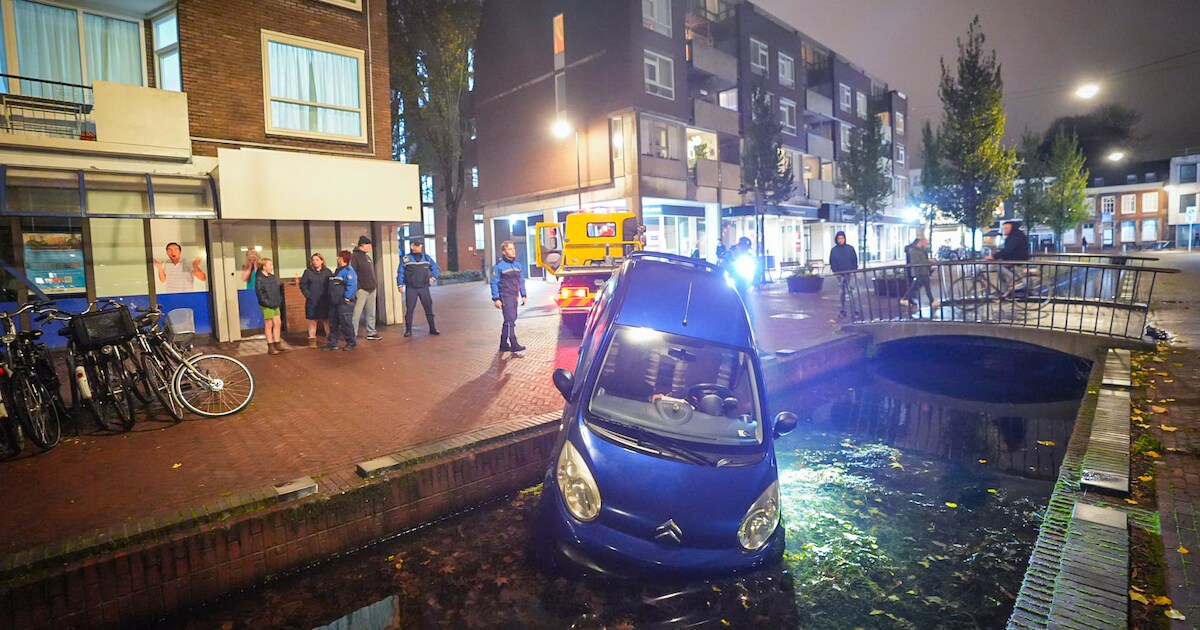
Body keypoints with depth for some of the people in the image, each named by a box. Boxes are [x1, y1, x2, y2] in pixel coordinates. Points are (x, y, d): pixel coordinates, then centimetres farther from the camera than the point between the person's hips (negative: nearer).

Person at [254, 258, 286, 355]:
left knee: (278, 323, 10)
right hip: (267, 306, -7)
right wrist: (268, 303, -18)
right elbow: (260, 293, -16)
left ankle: (277, 344, 20)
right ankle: (270, 347, 7)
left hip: (275, 305, 7)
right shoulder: (259, 279, -12)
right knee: (269, 325, 0)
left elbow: (278, 290, 17)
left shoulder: (272, 277, 11)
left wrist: (279, 301, 8)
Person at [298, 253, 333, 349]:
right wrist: (307, 294, -7)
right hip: (312, 301, 0)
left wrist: (330, 294, -6)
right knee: (312, 320, 4)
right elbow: (302, 284, 3)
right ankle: (312, 340, 10)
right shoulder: (308, 271, 3)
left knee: (327, 320, 5)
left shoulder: (327, 271, 5)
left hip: (325, 301, 1)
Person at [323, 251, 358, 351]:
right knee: (333, 324, 13)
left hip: (344, 303, -10)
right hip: (334, 302, 10)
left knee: (346, 324, -2)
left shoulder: (348, 270, -12)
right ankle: (332, 344, 21)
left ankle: (352, 343, 10)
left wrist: (347, 298, -23)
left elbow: (352, 286, -22)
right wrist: (331, 299, 18)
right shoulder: (338, 270, 16)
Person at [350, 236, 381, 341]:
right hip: (362, 289, -8)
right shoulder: (355, 256, -8)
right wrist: (358, 287, -19)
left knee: (371, 313, 12)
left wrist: (375, 284, 16)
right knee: (357, 312, -8)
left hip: (371, 289, 9)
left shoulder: (367, 256, 18)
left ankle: (371, 333, 20)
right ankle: (353, 334, -5)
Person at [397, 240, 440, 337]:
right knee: (409, 309, 0)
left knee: (428, 308, 3)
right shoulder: (405, 259, -1)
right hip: (411, 288, -2)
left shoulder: (427, 258, 5)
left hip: (424, 288, 2)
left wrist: (433, 276, 3)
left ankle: (432, 328, 11)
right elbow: (400, 272, 1)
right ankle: (408, 330, 9)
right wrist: (400, 285, -3)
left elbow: (435, 267, 17)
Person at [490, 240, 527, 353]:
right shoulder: (499, 266, -8)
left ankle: (504, 344, 22)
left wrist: (523, 295, 12)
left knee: (509, 320, 12)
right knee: (510, 320, -13)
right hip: (505, 297, -7)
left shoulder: (518, 265, 12)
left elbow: (521, 281, 18)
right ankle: (514, 345, -13)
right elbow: (494, 283, -8)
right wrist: (496, 299, -12)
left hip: (514, 296, 7)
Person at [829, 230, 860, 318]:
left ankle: (855, 311, -9)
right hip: (840, 275, 2)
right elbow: (832, 263, 5)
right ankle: (843, 310, 18)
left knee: (851, 292, -11)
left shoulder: (850, 248, 2)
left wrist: (854, 271, -6)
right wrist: (835, 271, -7)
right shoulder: (833, 250, 5)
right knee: (843, 293, 10)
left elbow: (855, 260, 3)